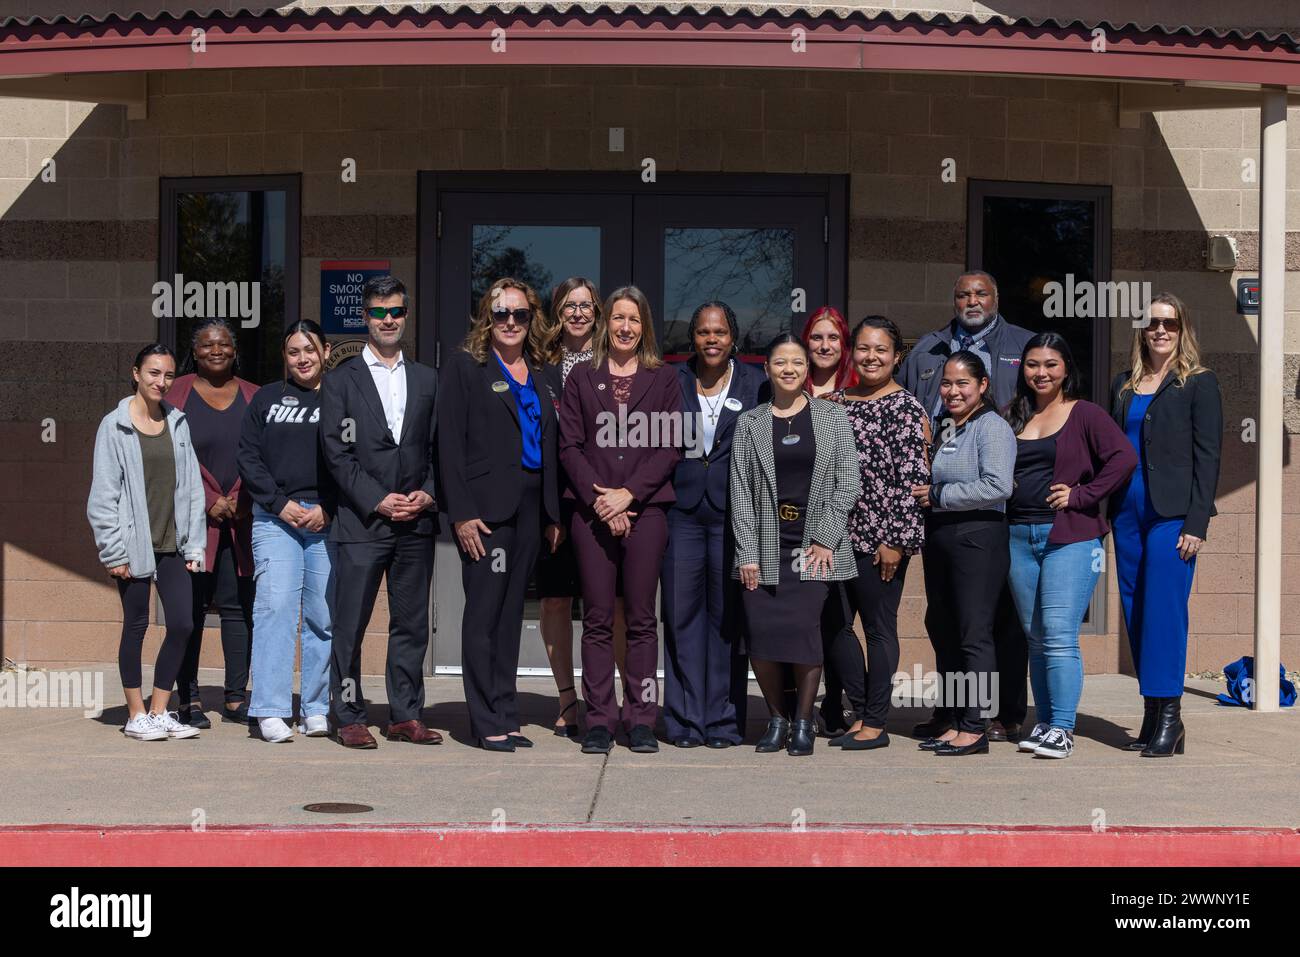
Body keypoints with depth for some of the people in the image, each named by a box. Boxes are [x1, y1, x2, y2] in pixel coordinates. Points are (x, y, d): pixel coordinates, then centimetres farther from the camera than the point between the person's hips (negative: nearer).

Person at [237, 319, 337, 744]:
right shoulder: (266, 398, 12)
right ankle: (271, 711, -10)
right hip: (275, 517, 0)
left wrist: (327, 510, -7)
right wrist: (280, 503, -4)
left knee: (324, 615, 0)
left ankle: (317, 709, 9)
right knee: (275, 605, -11)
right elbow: (248, 457, 8)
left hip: (328, 521, 0)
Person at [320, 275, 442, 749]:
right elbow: (336, 451, -3)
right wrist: (378, 500, -10)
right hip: (361, 521, -3)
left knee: (411, 624, 7)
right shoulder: (341, 380, 4)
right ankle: (349, 717, 7)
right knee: (349, 625, -2)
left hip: (416, 521, 3)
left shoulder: (427, 380, 15)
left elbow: (438, 448, 13)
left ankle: (406, 716, 15)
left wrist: (428, 493, -4)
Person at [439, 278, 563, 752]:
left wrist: (553, 514, 11)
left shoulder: (538, 374, 17)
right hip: (487, 508, -6)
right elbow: (449, 443, -6)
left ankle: (504, 716, 15)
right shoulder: (466, 367, 0)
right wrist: (462, 513, -14)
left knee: (510, 615, 9)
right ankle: (488, 722, 1)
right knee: (483, 615, -4)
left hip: (530, 510, 6)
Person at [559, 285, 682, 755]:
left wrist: (628, 494, -9)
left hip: (645, 509, 0)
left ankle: (641, 719, 5)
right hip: (592, 511, 0)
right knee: (597, 619, 0)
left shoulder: (663, 379, 10)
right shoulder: (581, 377, 11)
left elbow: (671, 448, 2)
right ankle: (598, 720, 4)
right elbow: (569, 446, 5)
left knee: (641, 618, 0)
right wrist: (598, 497, -8)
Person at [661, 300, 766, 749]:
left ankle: (724, 719, 10)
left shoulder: (756, 383, 5)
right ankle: (685, 719, 9)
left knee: (727, 615, 2)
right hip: (680, 507, 1)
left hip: (733, 512, -1)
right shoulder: (671, 381, 9)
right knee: (682, 613, 2)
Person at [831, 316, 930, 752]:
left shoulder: (905, 407, -7)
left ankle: (876, 723, 9)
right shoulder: (839, 401, 13)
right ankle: (861, 712, 21)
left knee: (879, 626, 0)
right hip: (840, 534, 7)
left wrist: (897, 540, -16)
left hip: (881, 536, -7)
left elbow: (914, 478, -12)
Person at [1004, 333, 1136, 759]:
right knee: (1036, 638, 9)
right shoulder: (1015, 418, 15)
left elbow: (1124, 458, -11)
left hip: (1070, 537, -6)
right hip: (1020, 538, 6)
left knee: (1059, 637, -11)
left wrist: (1081, 495, -12)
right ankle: (1043, 723, 16)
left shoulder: (1085, 414, -1)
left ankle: (1062, 729, -8)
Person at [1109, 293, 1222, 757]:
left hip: (1172, 513, -5)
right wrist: (1106, 511, 8)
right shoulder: (1123, 385, 15)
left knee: (1164, 610, -10)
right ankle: (1153, 717, 11)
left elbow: (1207, 456, -5)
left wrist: (1197, 523, -11)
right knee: (1136, 613, 5)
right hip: (1128, 512, 5)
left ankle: (1169, 716, -6)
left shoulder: (1198, 383, 0)